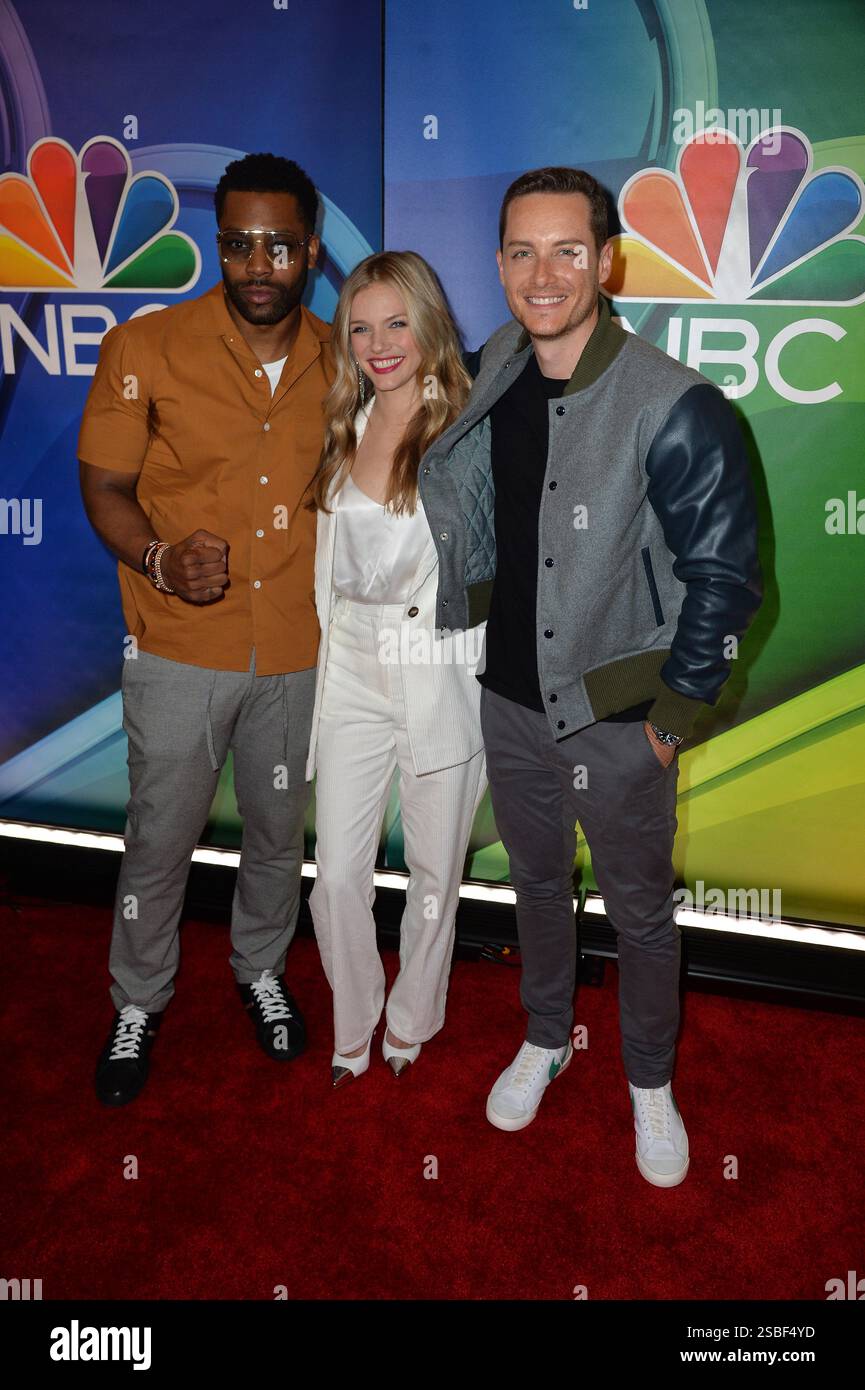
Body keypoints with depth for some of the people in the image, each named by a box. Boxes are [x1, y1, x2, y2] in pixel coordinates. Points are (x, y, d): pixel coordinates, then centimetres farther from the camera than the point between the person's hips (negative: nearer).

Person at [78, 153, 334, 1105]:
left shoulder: (340, 363, 1)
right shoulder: (145, 349, -8)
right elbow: (104, 486, -4)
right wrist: (160, 559, -24)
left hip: (300, 650, 3)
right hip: (182, 650, -2)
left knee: (279, 831, 18)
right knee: (160, 838, 9)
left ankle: (261, 967, 45)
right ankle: (139, 1002, 35)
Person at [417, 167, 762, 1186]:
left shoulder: (673, 407, -20)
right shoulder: (496, 373, -1)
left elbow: (723, 571, -14)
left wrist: (675, 710, -11)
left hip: (617, 717, -4)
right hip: (510, 698, 5)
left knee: (638, 910, 14)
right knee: (537, 883, 23)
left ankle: (650, 1082, 39)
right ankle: (545, 1039, 48)